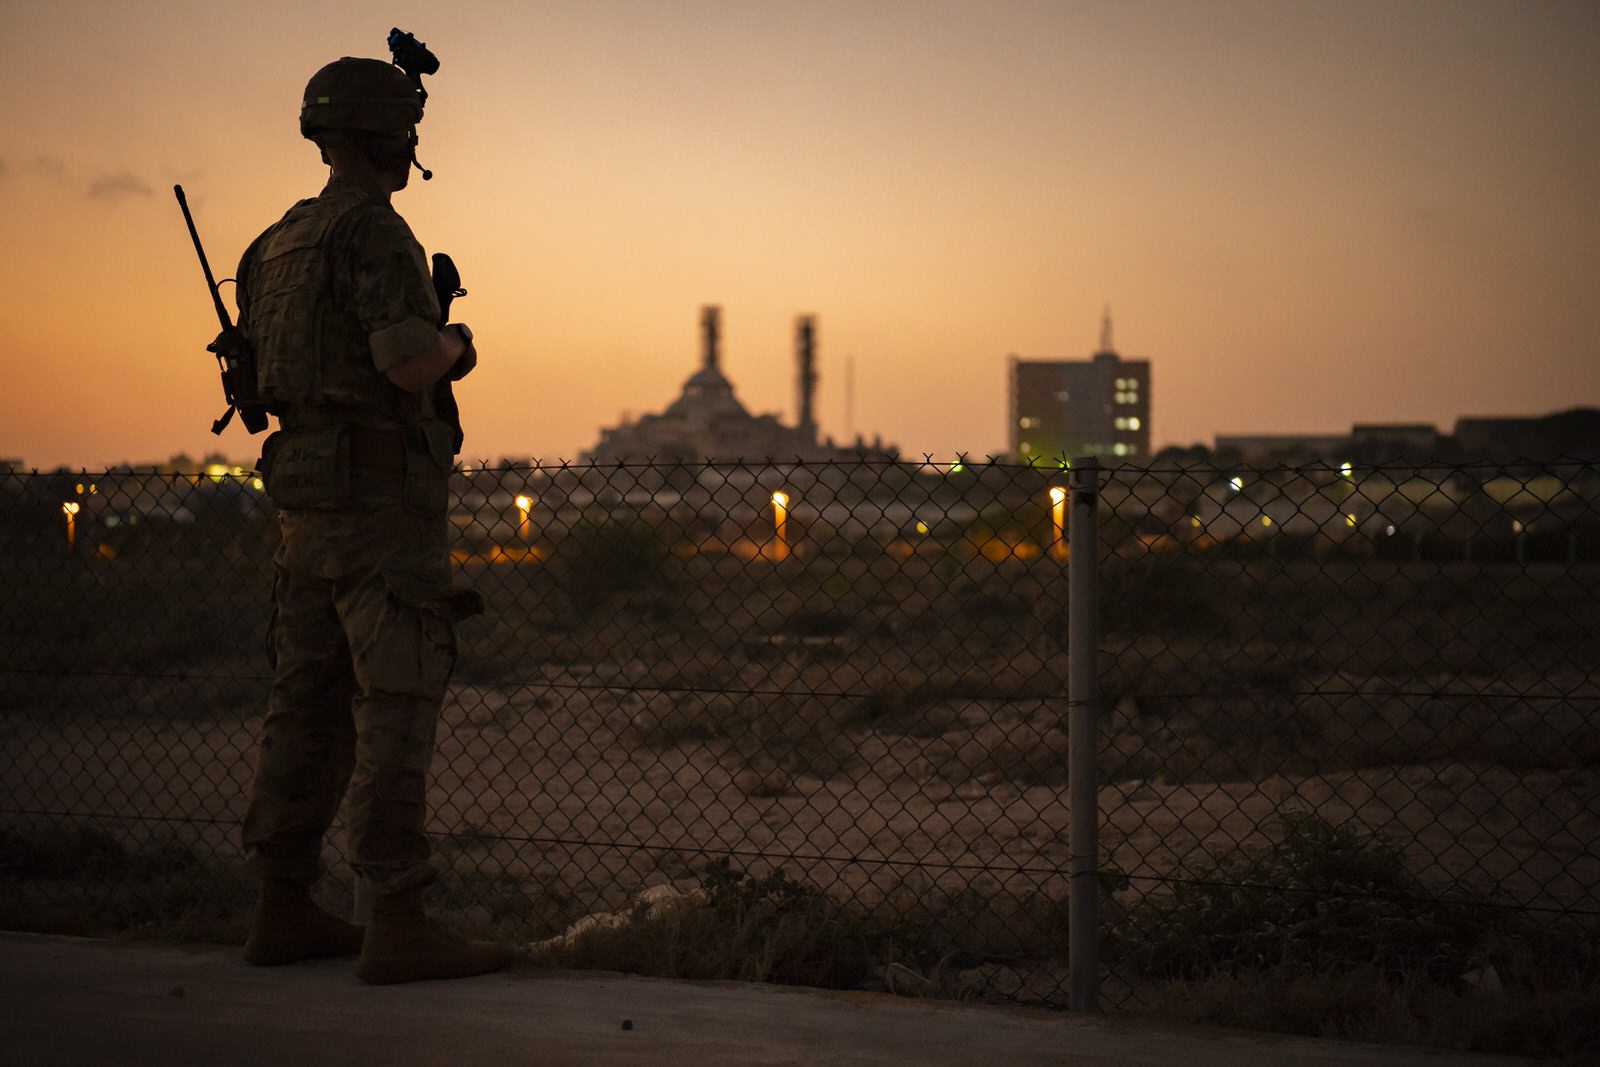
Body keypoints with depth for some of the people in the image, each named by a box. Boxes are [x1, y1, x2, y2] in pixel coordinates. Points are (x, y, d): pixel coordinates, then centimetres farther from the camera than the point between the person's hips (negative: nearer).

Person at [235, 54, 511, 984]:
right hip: (384, 495, -9)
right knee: (398, 710, -9)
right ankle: (399, 925, -11)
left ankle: (284, 913, 13)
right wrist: (454, 344, -1)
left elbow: (260, 372, 23)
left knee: (312, 706, 10)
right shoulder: (374, 228, -13)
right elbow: (409, 361, -25)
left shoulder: (281, 243, 17)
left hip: (312, 496, 9)